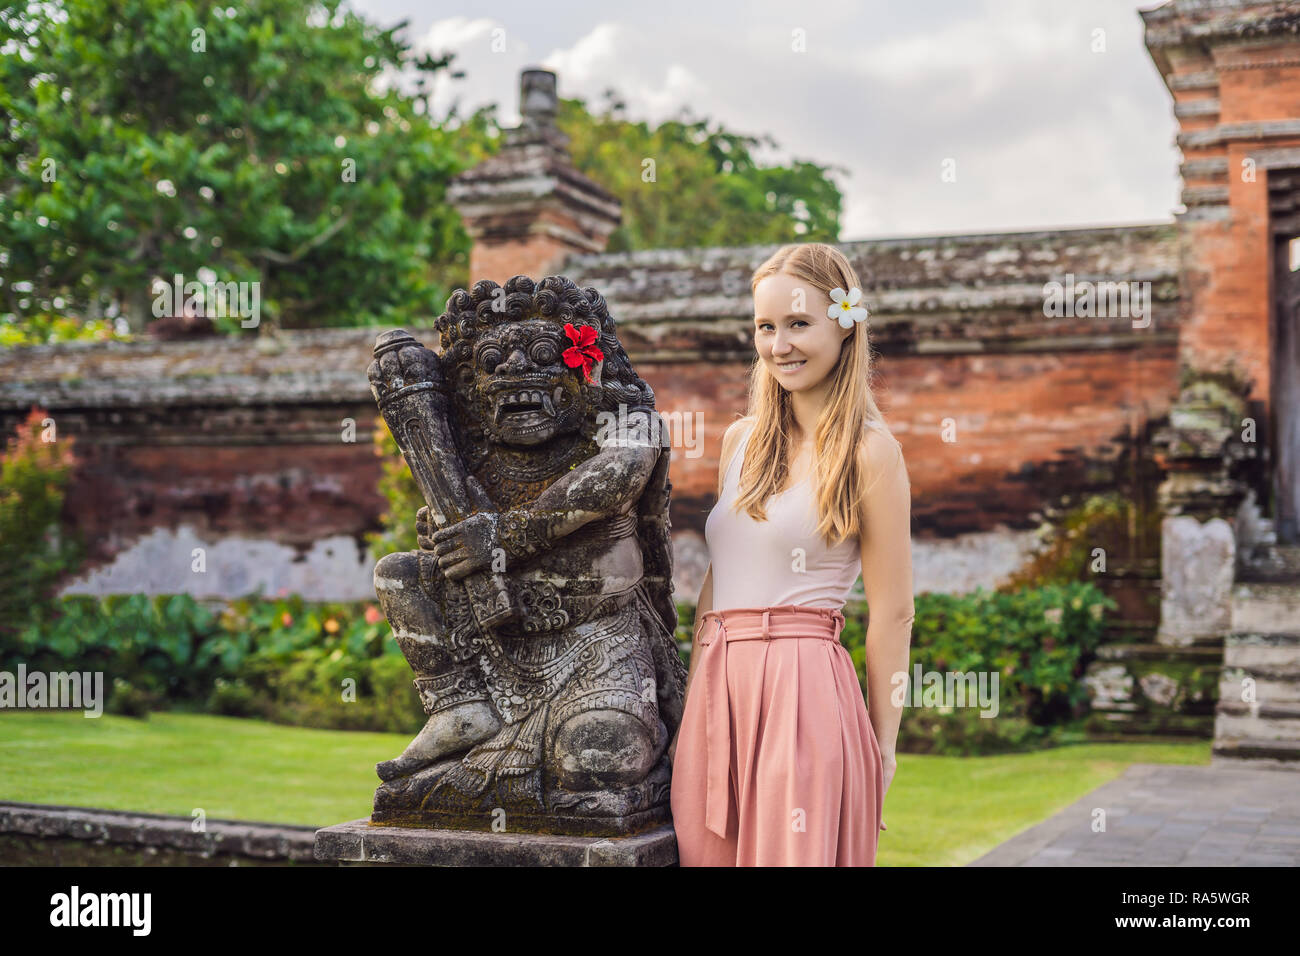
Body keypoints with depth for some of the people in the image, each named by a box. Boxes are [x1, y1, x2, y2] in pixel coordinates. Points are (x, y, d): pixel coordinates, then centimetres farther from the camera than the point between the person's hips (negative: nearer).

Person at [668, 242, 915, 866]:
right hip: (718, 694, 6)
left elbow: (892, 614, -6)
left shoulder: (869, 450, -6)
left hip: (803, 694, -6)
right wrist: (691, 706, 14)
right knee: (711, 852, 8)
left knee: (793, 854, -1)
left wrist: (881, 747, -3)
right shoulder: (742, 440, 12)